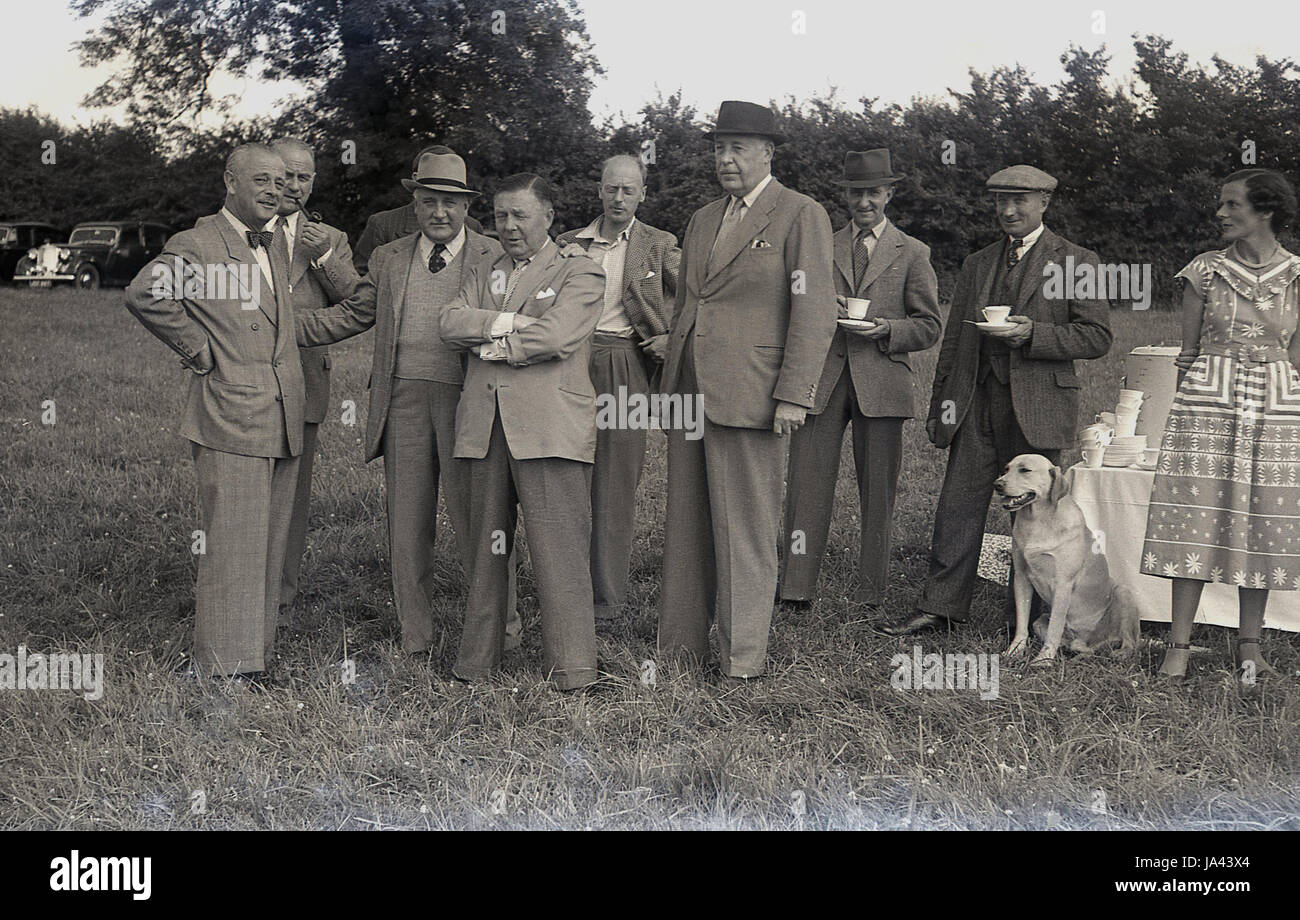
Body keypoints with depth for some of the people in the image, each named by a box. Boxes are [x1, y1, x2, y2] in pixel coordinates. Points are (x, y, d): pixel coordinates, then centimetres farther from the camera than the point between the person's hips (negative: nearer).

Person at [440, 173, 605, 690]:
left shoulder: (579, 273, 6)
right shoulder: (483, 277, 24)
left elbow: (556, 336, -11)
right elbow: (451, 324, 6)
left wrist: (492, 346, -1)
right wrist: (508, 323, -9)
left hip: (549, 428, -5)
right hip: (486, 426, 5)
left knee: (559, 549, -7)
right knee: (485, 546, 8)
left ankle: (571, 665, -1)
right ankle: (477, 657, 16)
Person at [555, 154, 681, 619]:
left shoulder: (659, 245, 6)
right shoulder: (569, 243, 11)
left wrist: (675, 339, -1)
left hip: (625, 366, -2)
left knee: (616, 479, -2)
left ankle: (607, 592, 6)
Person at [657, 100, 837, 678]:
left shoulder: (802, 215, -2)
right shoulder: (702, 221, 20)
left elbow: (814, 311, -9)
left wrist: (794, 395, -15)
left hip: (747, 393, -7)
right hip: (689, 391, 7)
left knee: (745, 529, -3)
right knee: (686, 522, 9)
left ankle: (743, 656, 5)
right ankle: (681, 643, 18)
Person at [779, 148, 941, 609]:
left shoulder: (912, 254, 10)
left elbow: (929, 327, 7)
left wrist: (886, 328, -11)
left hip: (881, 383, -1)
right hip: (821, 379, 1)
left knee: (878, 492, 1)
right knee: (806, 484, -5)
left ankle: (870, 597, 10)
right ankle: (796, 589, -1)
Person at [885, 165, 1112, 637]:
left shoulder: (1075, 261, 2)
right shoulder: (977, 265, 16)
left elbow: (1097, 337, -5)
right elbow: (953, 341, 18)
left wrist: (1033, 334, -17)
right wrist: (940, 404, 12)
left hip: (1039, 403, -4)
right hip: (977, 403, 4)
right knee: (958, 505, 1)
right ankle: (940, 606, 8)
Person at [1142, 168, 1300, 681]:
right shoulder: (1205, 271, 4)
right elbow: (1188, 350, 8)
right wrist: (1184, 409, 8)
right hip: (1207, 405, 0)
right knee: (1195, 518, -3)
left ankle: (1249, 644, 15)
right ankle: (1179, 645, 2)